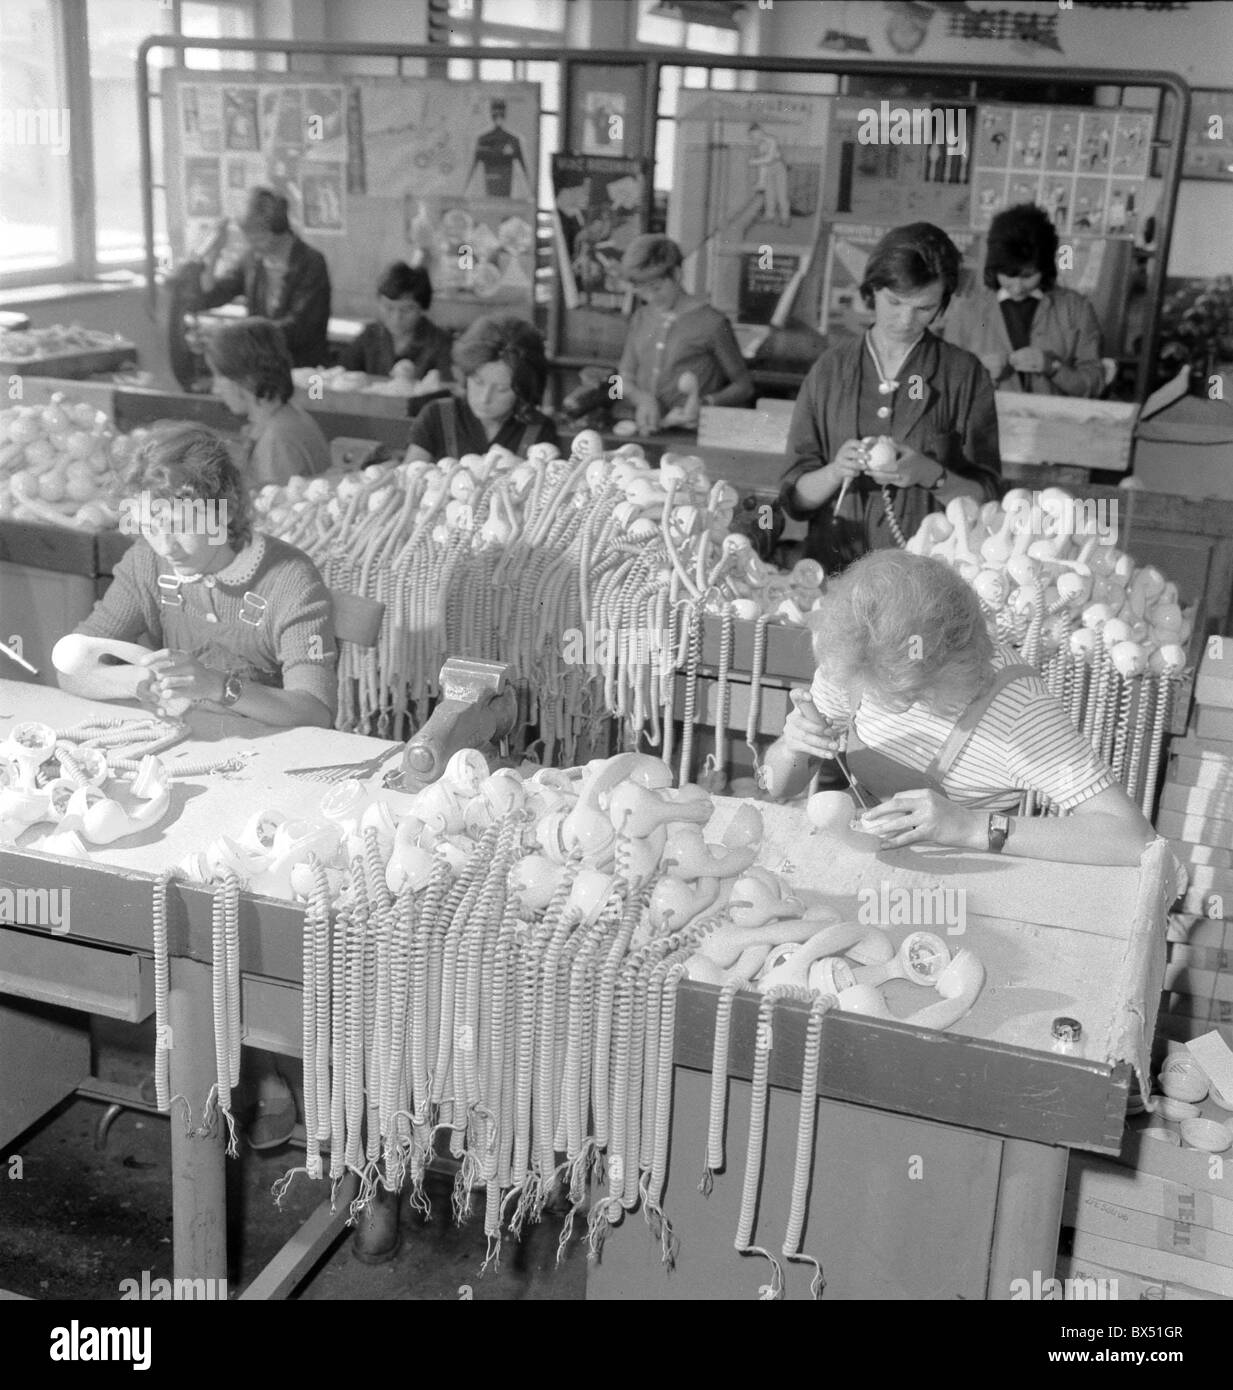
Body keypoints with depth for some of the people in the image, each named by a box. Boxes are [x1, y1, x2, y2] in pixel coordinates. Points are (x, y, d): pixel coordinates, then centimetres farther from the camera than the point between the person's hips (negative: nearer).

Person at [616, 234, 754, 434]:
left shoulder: (711, 322, -1)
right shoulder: (641, 319, 16)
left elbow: (743, 386, 5)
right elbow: (625, 379, 14)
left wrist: (706, 403, -13)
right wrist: (642, 398, -9)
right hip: (639, 430, 4)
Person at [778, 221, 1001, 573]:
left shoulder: (964, 374, 6)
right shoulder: (830, 369, 9)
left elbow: (984, 497, 5)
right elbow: (794, 497, 8)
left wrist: (932, 476, -12)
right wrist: (835, 472, -11)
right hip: (833, 568, 1)